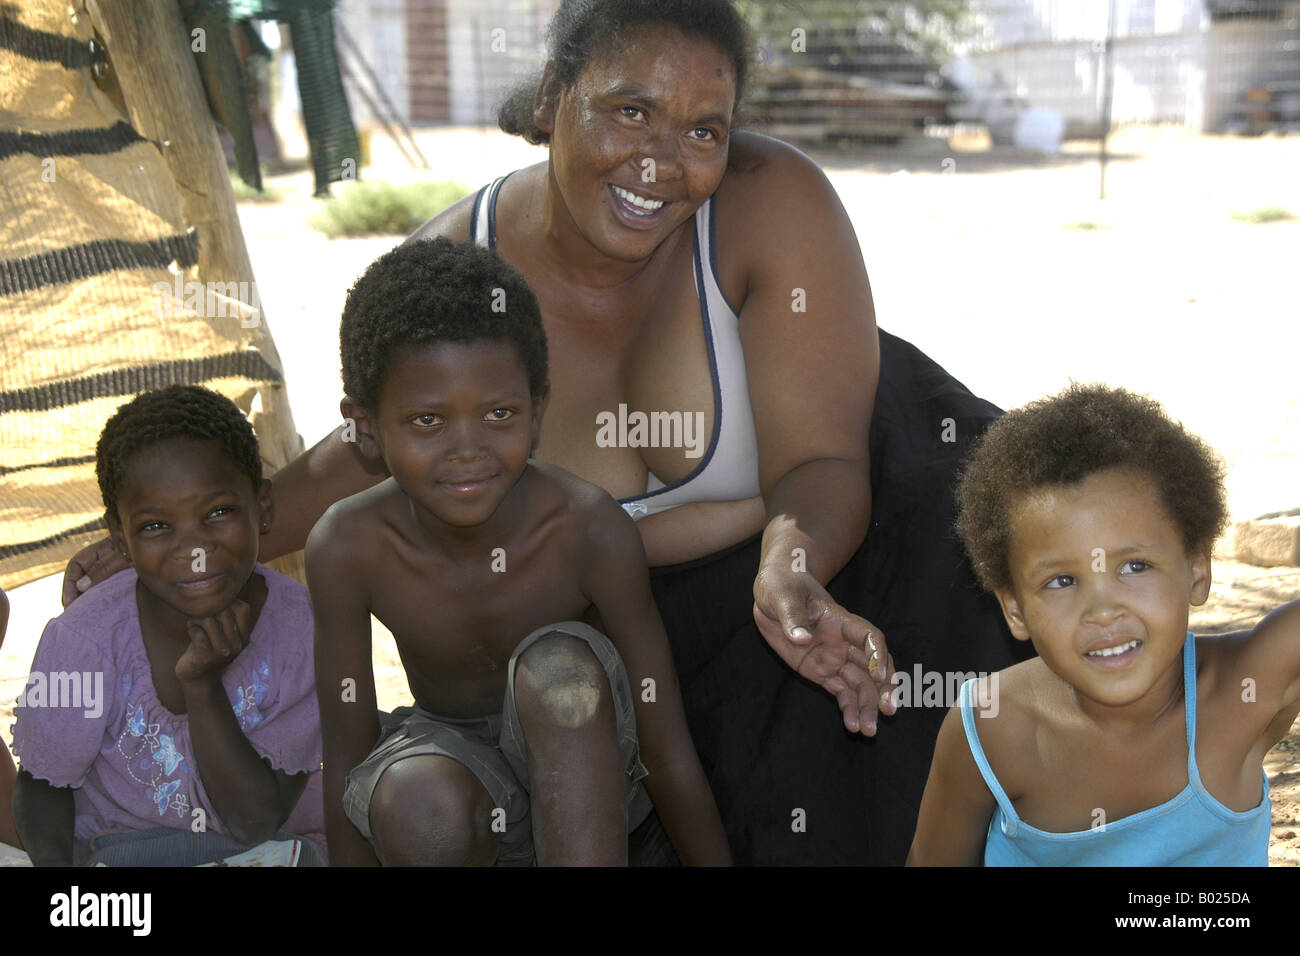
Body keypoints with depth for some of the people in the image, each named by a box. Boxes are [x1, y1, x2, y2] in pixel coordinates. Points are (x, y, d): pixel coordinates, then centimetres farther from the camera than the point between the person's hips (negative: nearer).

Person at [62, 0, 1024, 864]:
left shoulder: (773, 203, -27)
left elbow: (820, 463, -26)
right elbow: (372, 455, 0)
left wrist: (789, 570, -49)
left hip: (825, 532, -1)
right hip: (629, 610, 2)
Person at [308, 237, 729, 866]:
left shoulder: (591, 529, -27)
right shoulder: (347, 548, -23)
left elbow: (670, 754, -21)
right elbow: (346, 763, -14)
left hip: (576, 762, 0)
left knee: (559, 665, -34)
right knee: (418, 804, -35)